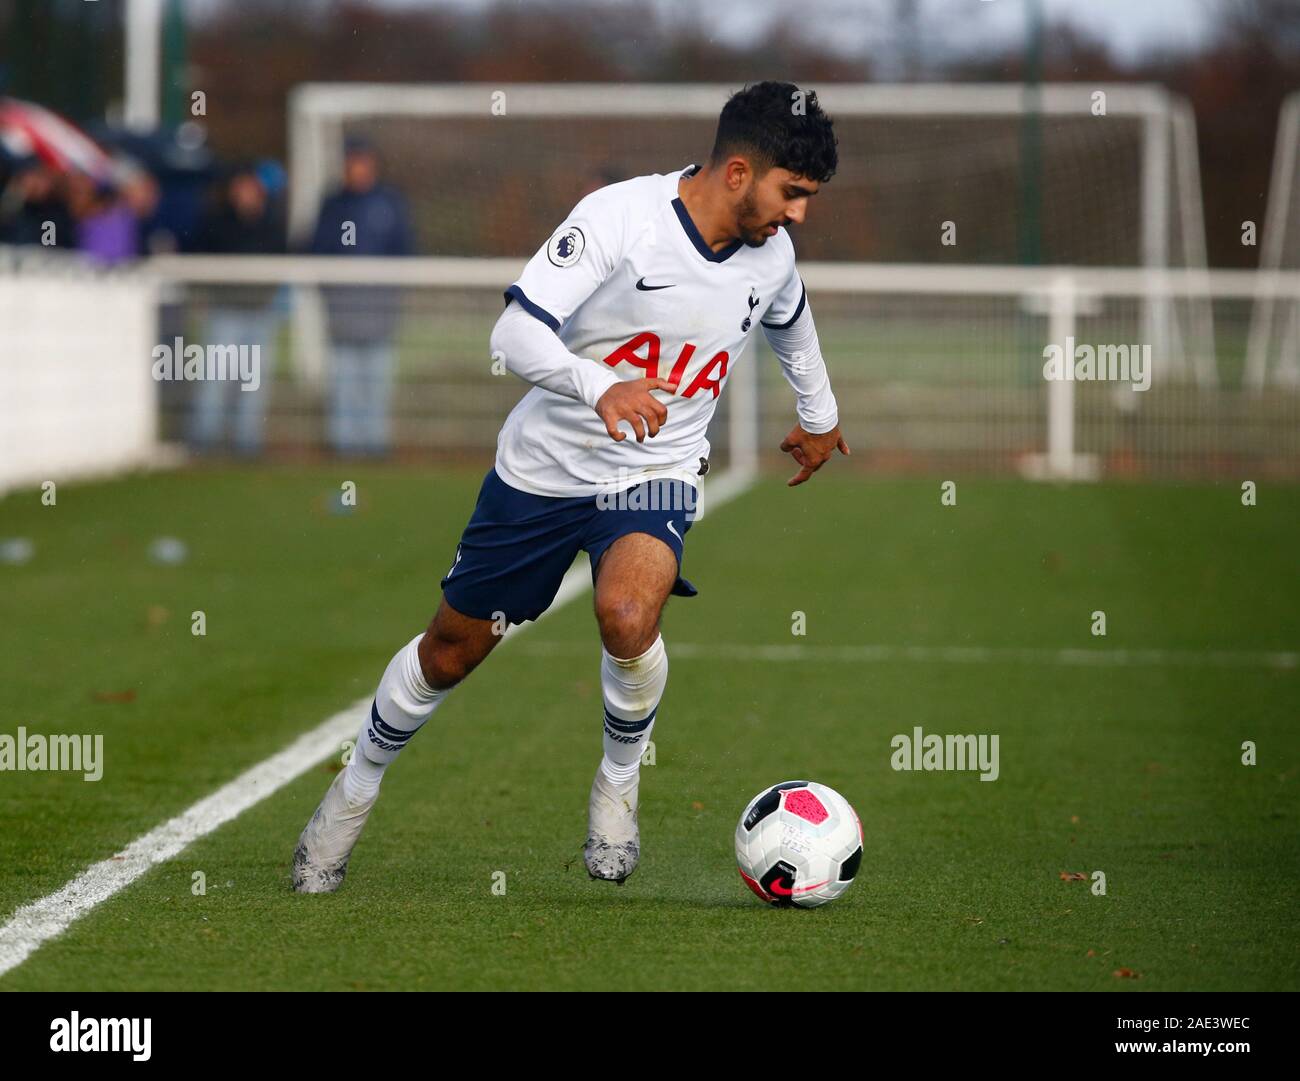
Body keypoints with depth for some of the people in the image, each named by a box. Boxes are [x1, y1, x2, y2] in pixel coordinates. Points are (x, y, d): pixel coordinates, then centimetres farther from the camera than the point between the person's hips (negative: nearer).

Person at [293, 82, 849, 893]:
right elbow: (516, 331, -28)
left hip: (655, 474, 2)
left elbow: (792, 325, 23)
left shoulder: (771, 257, -3)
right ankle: (359, 783, 37)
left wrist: (820, 417, 37)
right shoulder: (620, 217, -21)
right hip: (546, 464, -2)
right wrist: (602, 388, -45)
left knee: (628, 616, -30)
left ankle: (620, 778, -2)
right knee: (451, 651, 11)